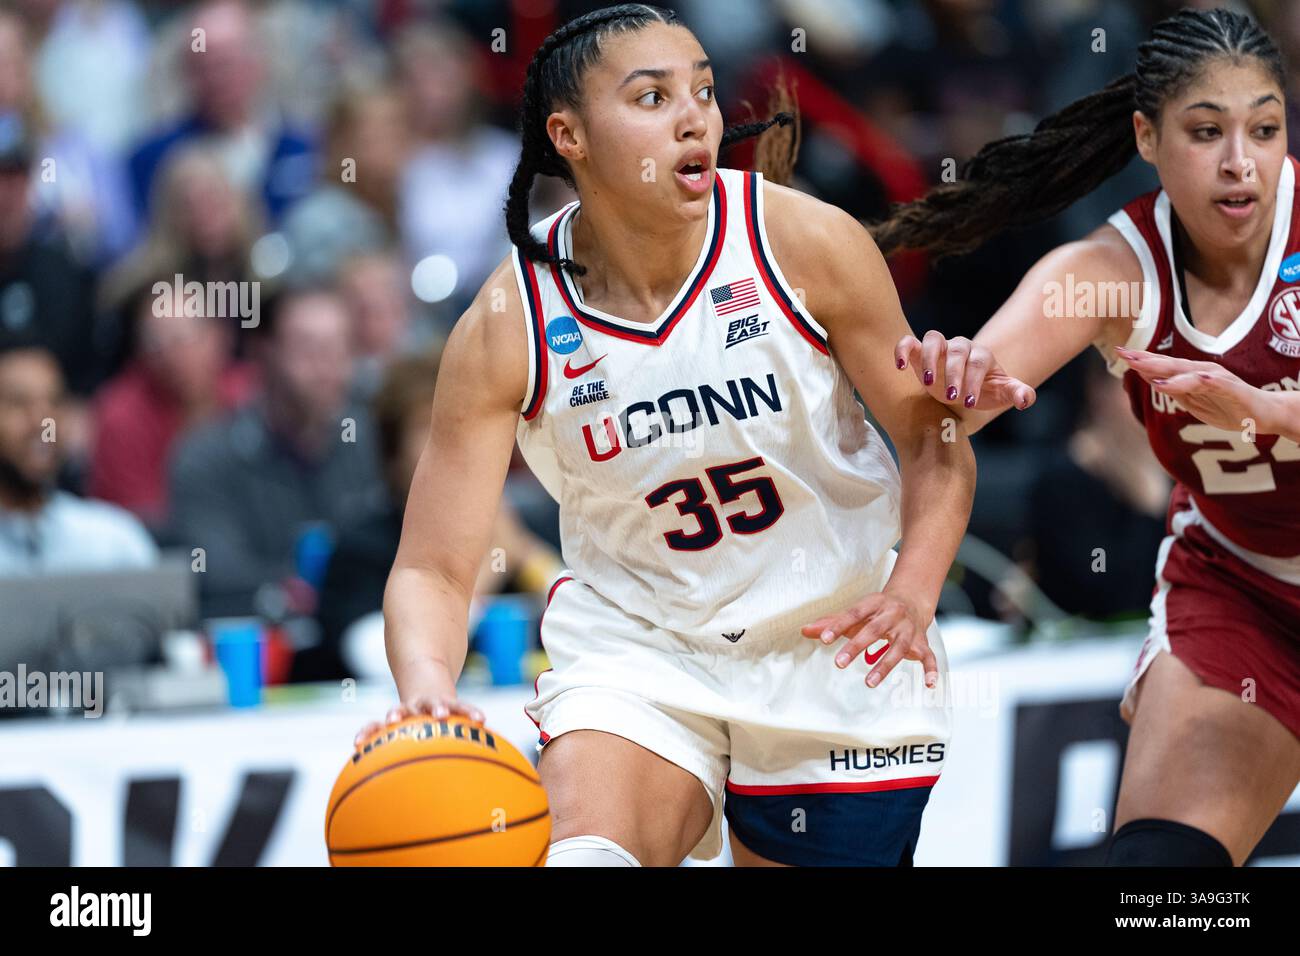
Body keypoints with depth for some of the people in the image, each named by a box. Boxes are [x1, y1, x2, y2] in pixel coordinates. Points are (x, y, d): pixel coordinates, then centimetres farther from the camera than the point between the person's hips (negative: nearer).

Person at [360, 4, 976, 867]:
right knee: (583, 853, -27)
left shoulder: (807, 244, -14)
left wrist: (913, 591, -24)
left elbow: (936, 440, -6)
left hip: (835, 644, 1)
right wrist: (427, 691, -35)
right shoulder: (507, 327, -14)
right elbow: (434, 567, -14)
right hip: (635, 644, -1)